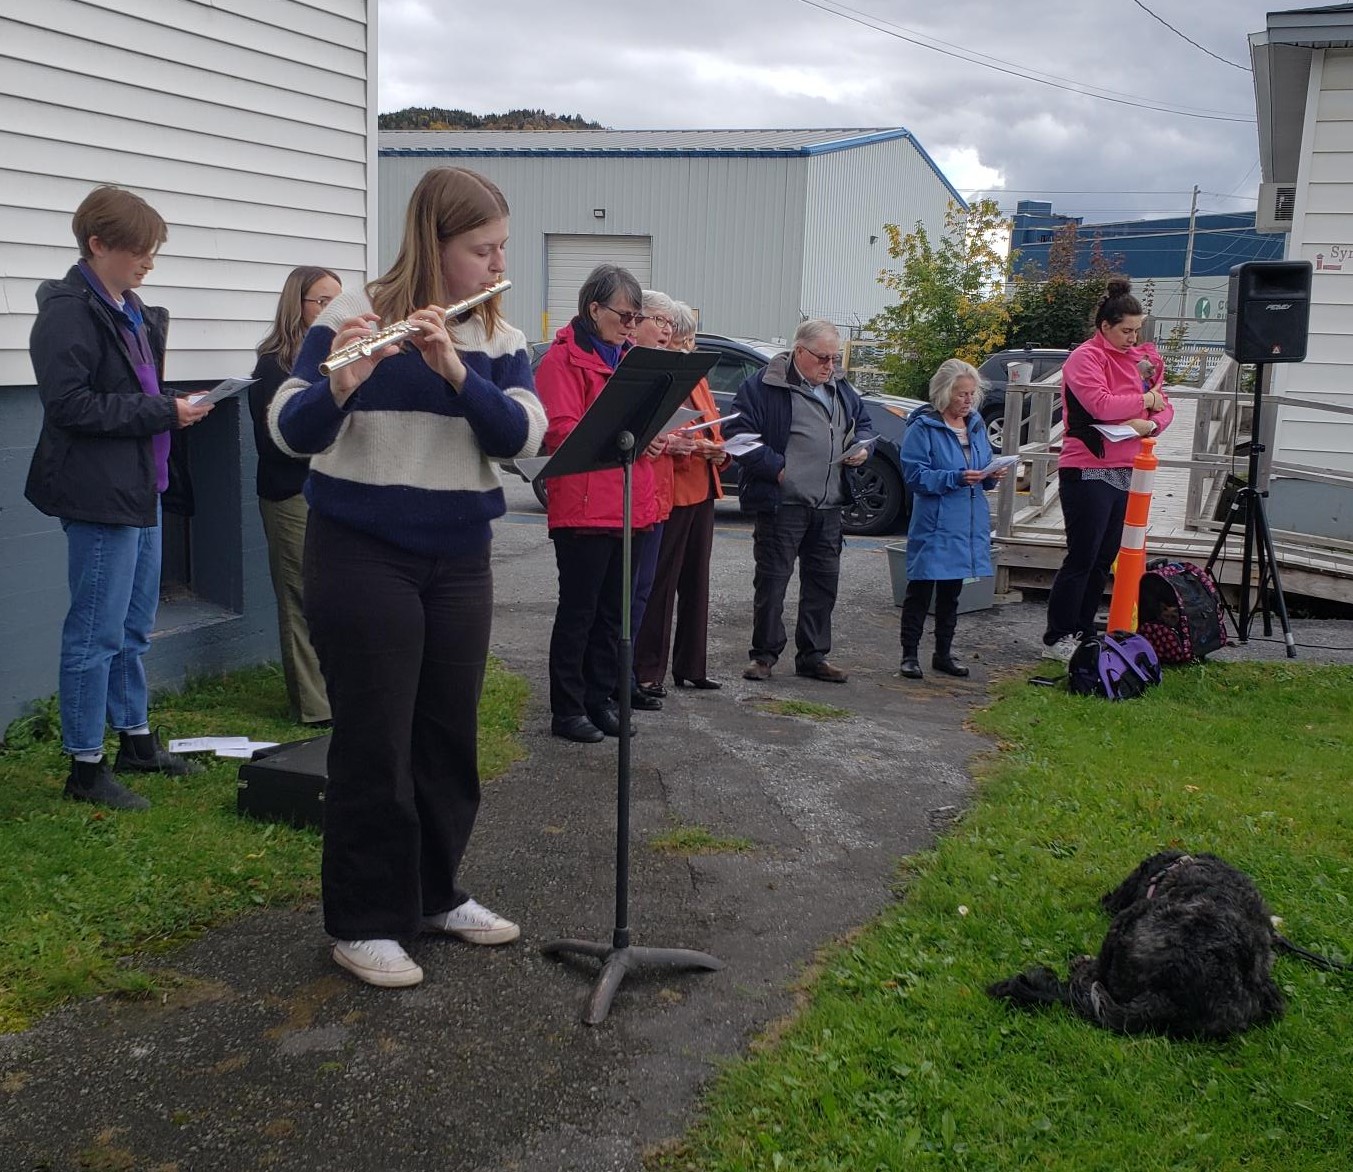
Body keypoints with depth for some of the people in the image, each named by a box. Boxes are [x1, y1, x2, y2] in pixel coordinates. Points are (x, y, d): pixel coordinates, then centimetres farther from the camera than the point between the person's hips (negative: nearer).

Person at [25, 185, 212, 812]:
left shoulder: (130, 309, 14)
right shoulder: (68, 311, -13)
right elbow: (69, 403, -21)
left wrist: (171, 407, 6)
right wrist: (163, 412, -19)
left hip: (140, 486, 9)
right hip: (100, 493, -9)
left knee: (135, 626, 18)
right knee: (97, 632, -2)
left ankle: (135, 739, 31)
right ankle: (85, 766, 8)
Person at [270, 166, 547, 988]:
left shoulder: (501, 341, 5)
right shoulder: (350, 317, -7)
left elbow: (521, 436, -11)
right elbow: (291, 433, -15)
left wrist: (455, 368, -27)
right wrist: (340, 383, -35)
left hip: (460, 560, 5)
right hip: (362, 556, -4)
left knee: (450, 734, 11)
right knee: (374, 742, 0)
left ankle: (436, 894, 29)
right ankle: (363, 924, 14)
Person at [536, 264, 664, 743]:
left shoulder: (632, 357, 18)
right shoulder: (563, 358, -7)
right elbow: (559, 431, -17)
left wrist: (652, 436, 1)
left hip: (632, 506, 8)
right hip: (583, 508, -8)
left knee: (612, 611, 13)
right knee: (578, 610, -1)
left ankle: (600, 699, 23)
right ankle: (566, 709, 8)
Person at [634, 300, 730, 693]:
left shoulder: (698, 379, 17)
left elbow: (714, 429, 22)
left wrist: (719, 451, 1)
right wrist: (685, 447, -27)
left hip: (702, 492, 8)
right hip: (666, 493, -8)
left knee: (696, 582, 12)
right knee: (661, 584, -5)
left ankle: (691, 667, 21)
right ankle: (648, 671, 2)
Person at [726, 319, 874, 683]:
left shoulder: (841, 388, 15)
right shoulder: (764, 385, -8)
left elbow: (863, 423, 28)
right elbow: (738, 432, -12)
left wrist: (862, 447, 6)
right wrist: (775, 468, -17)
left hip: (829, 507, 7)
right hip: (781, 503, -6)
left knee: (824, 579, 10)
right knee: (772, 579, -1)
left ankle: (813, 656, 21)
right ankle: (764, 654, 10)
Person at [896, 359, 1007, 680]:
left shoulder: (976, 425, 11)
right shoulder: (923, 427, -10)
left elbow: (984, 468, 19)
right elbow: (915, 475, -14)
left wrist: (991, 476, -4)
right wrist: (956, 478, -23)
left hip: (969, 523, 7)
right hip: (934, 524, -6)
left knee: (951, 592, 15)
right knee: (920, 591, -1)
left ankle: (944, 653, 25)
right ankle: (909, 655, 7)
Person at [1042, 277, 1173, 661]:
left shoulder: (1141, 357, 14)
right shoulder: (1085, 358, -9)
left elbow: (1163, 406, 13)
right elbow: (1100, 403, -25)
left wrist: (1149, 423, -10)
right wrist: (1144, 400, -9)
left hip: (1125, 472, 8)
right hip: (1088, 472, -8)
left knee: (1104, 558, 12)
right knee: (1081, 558, -5)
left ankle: (1083, 632, 21)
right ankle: (1056, 640, 3)